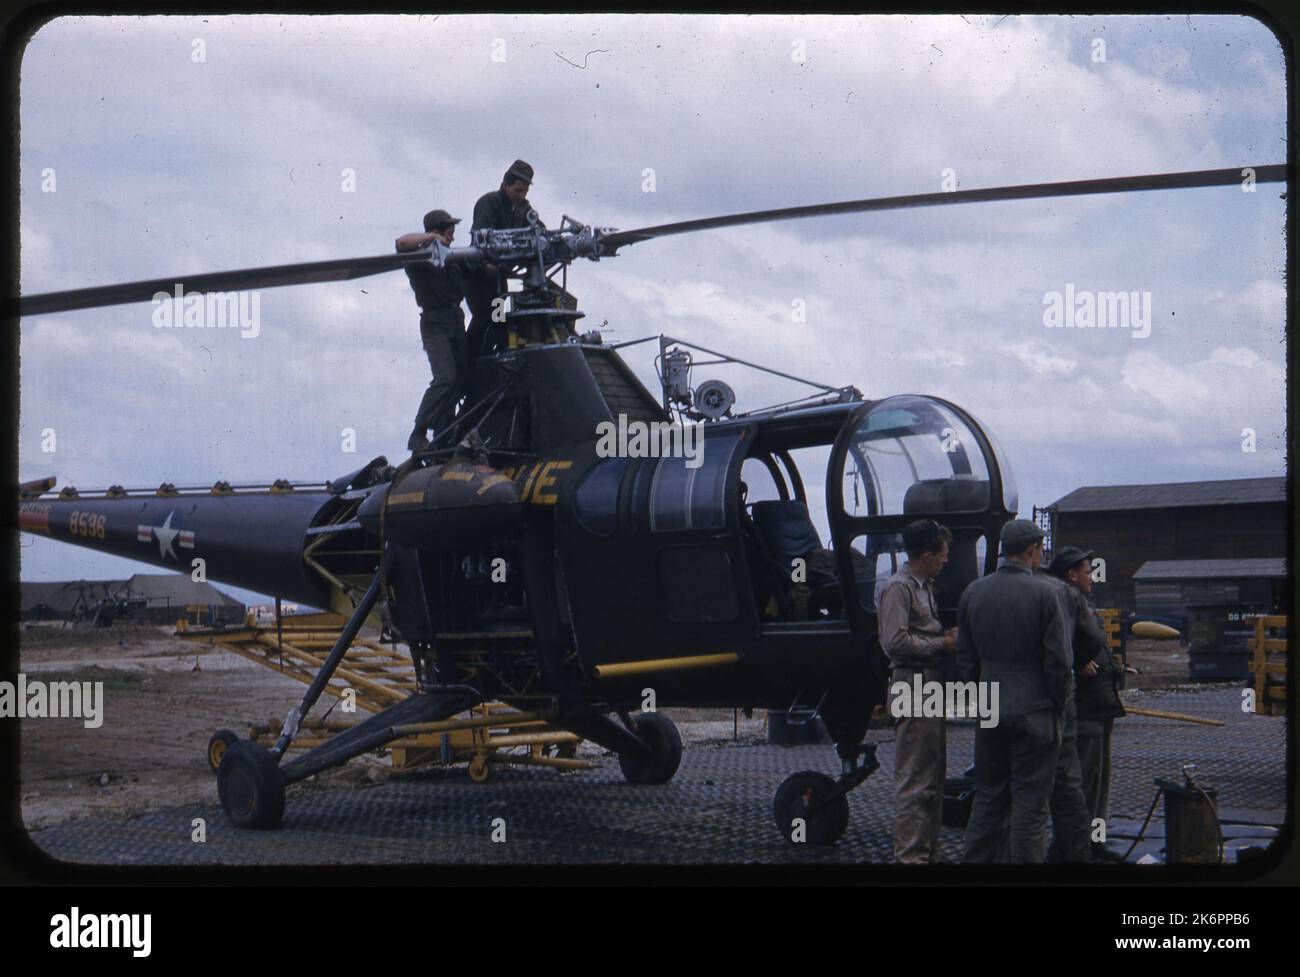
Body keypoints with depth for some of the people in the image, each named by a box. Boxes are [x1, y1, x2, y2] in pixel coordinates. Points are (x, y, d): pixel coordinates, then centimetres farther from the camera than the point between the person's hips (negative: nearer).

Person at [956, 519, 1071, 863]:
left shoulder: (973, 592, 5)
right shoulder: (1044, 593, -10)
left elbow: (965, 658, 10)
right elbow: (1057, 658, -10)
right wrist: (1058, 706, 1)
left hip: (989, 710, 5)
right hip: (1034, 710, -5)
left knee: (988, 796, 14)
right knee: (1030, 801, 0)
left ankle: (978, 859, 16)